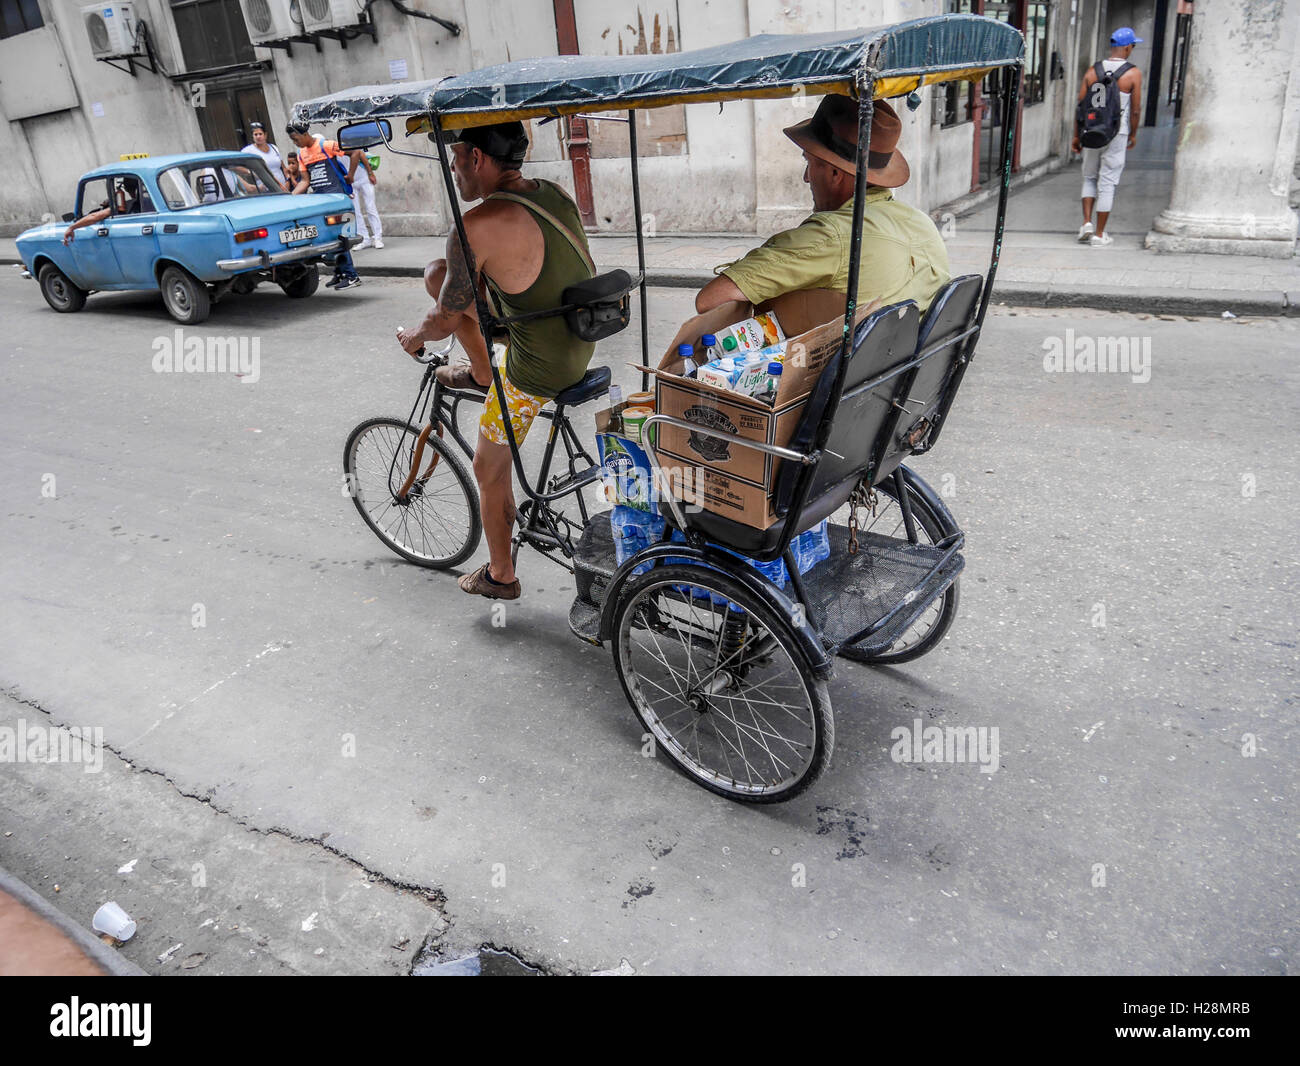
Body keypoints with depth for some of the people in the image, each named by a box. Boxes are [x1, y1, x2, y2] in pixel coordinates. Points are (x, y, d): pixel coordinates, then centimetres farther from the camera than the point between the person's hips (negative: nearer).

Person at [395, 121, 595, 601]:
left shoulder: (477, 228, -24)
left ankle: (500, 575, 35)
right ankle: (480, 371, 29)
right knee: (436, 272, 12)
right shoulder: (554, 192, 0)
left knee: (490, 472, 16)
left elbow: (446, 320, -13)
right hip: (583, 339, 8)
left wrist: (414, 338, 9)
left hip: (539, 370, -8)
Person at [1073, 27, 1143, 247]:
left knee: (1090, 178, 18)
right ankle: (1099, 234, 6)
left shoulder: (1093, 71, 3)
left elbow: (1081, 105, 1)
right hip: (1116, 134, -3)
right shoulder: (1133, 73, -4)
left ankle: (1087, 223, 3)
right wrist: (1133, 134, 11)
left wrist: (1076, 136, 8)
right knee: (1107, 183, 2)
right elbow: (1135, 109, -4)